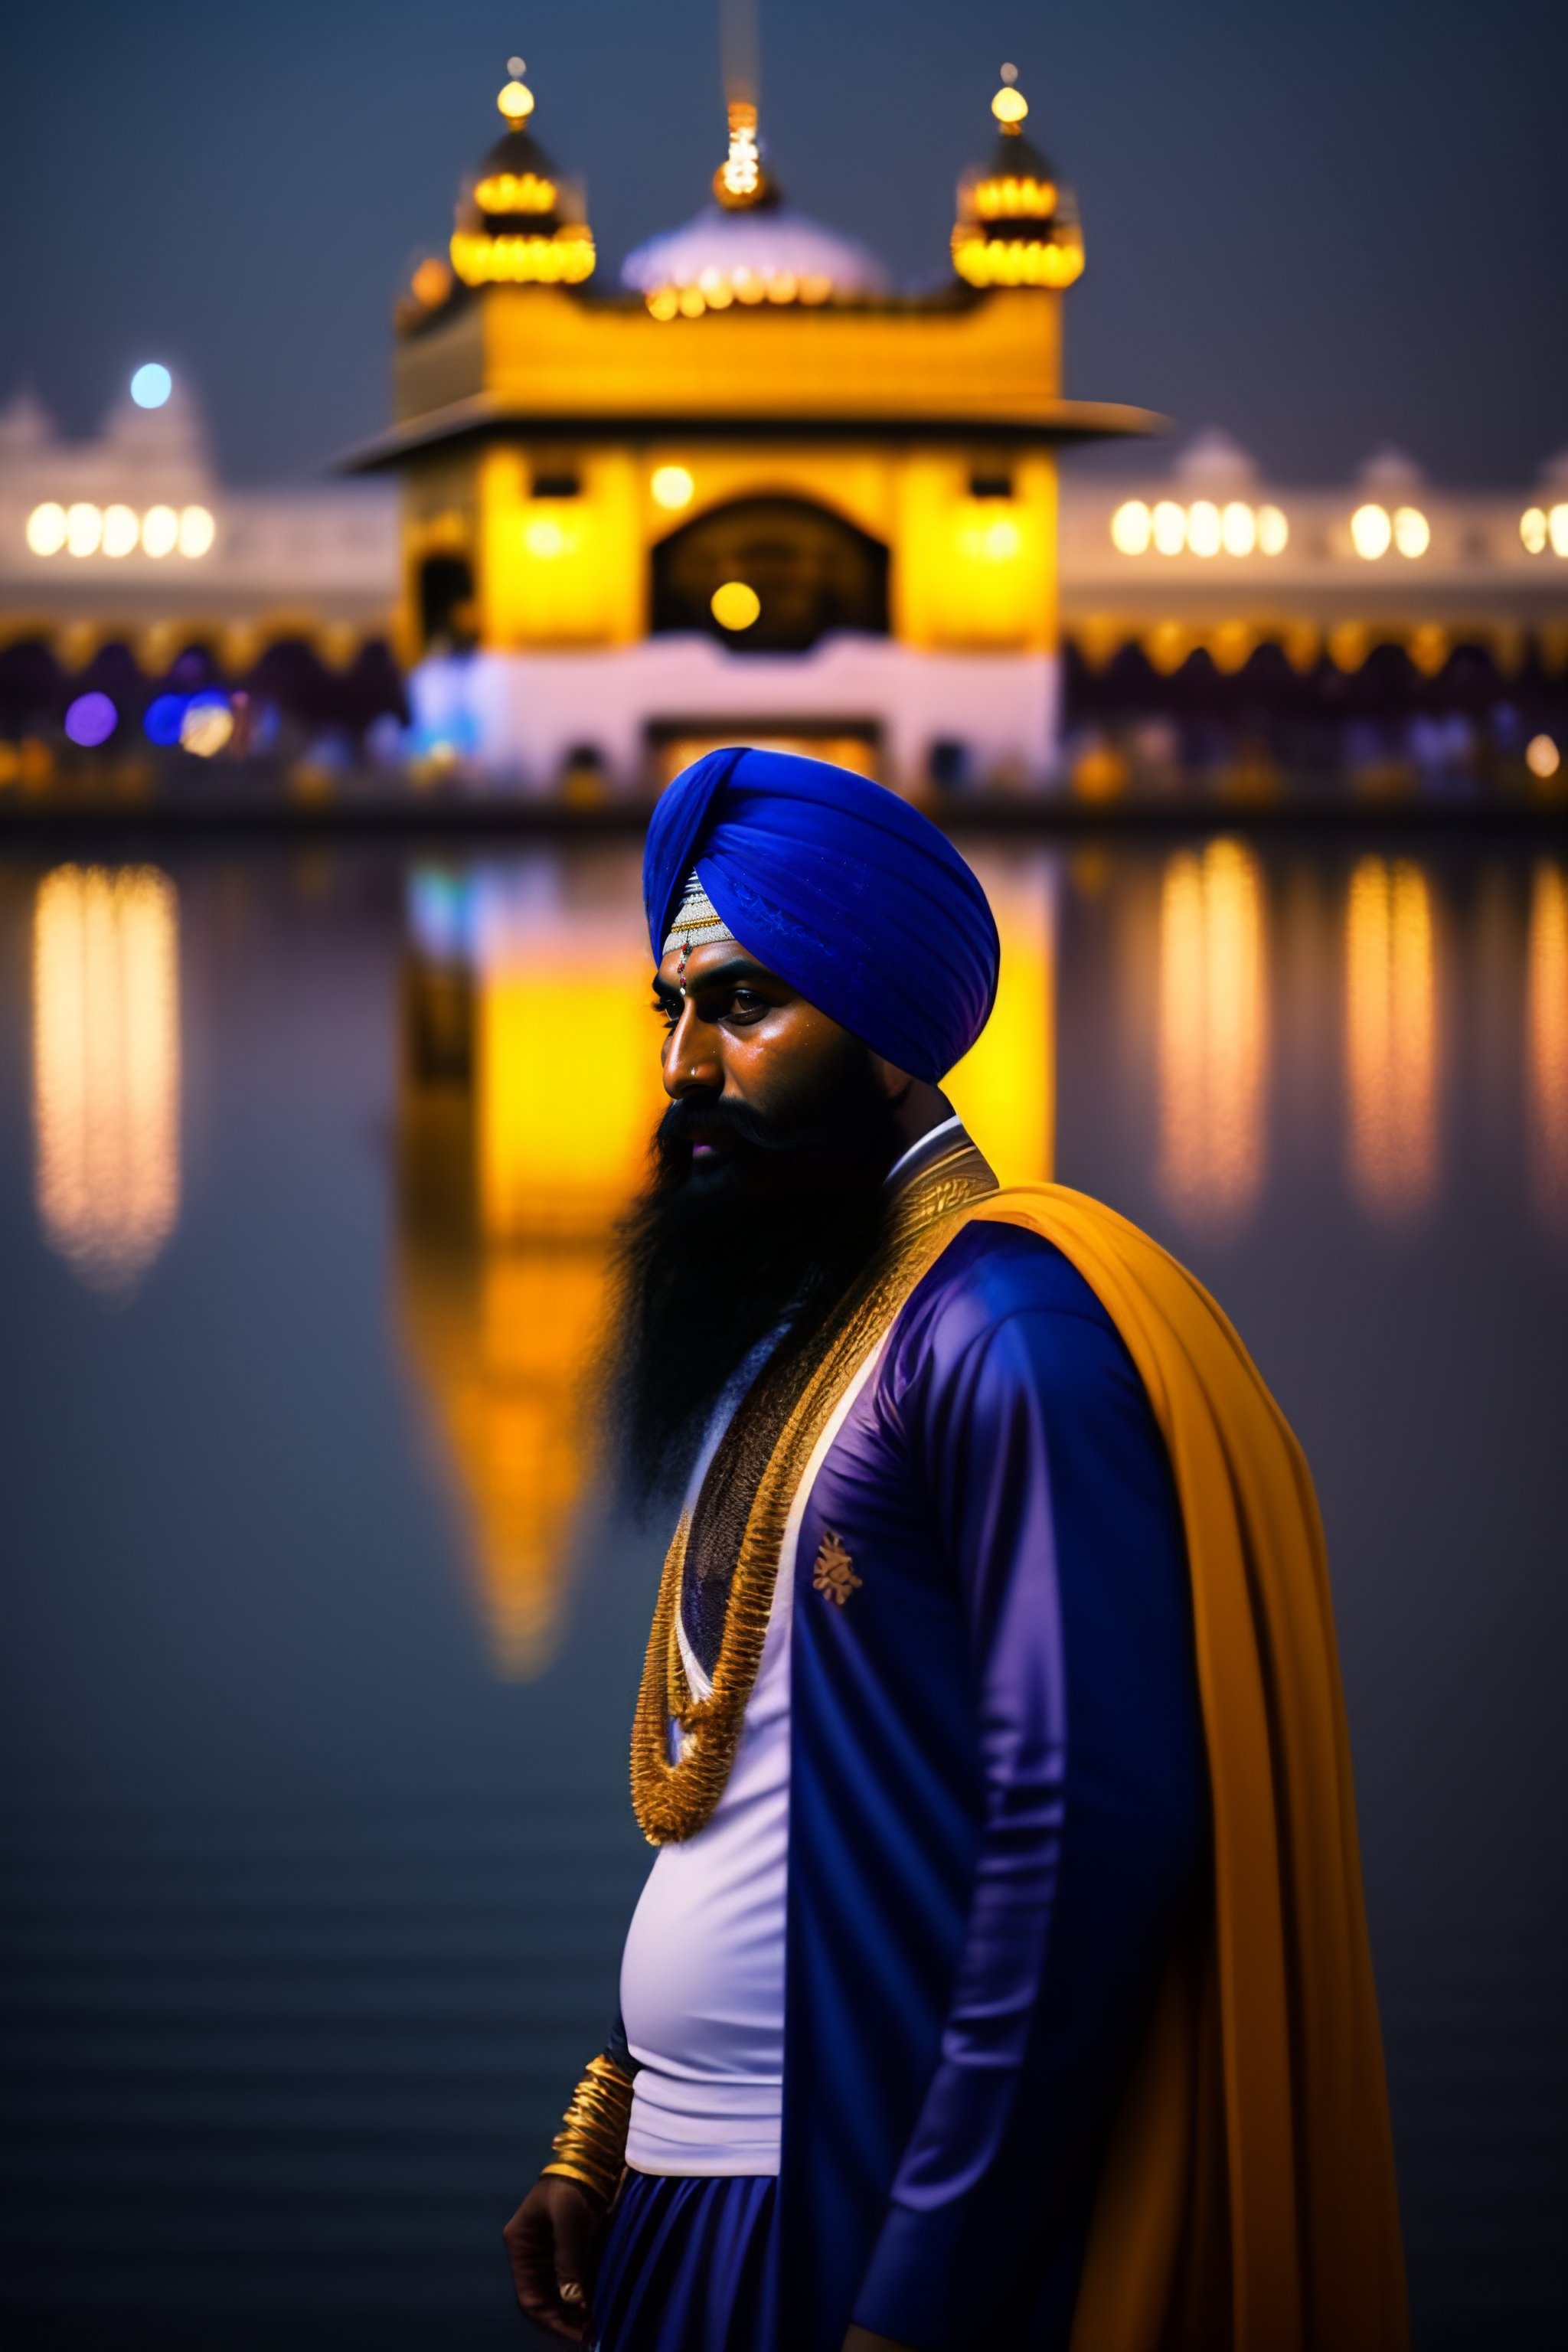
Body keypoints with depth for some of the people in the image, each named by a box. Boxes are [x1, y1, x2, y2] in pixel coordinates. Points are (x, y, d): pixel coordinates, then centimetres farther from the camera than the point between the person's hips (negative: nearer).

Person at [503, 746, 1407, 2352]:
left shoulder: (1002, 1327, -14)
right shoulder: (774, 1340, 13)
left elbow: (1088, 1830, -21)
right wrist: (604, 2129, 11)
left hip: (871, 2221, -8)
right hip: (689, 2190, 8)